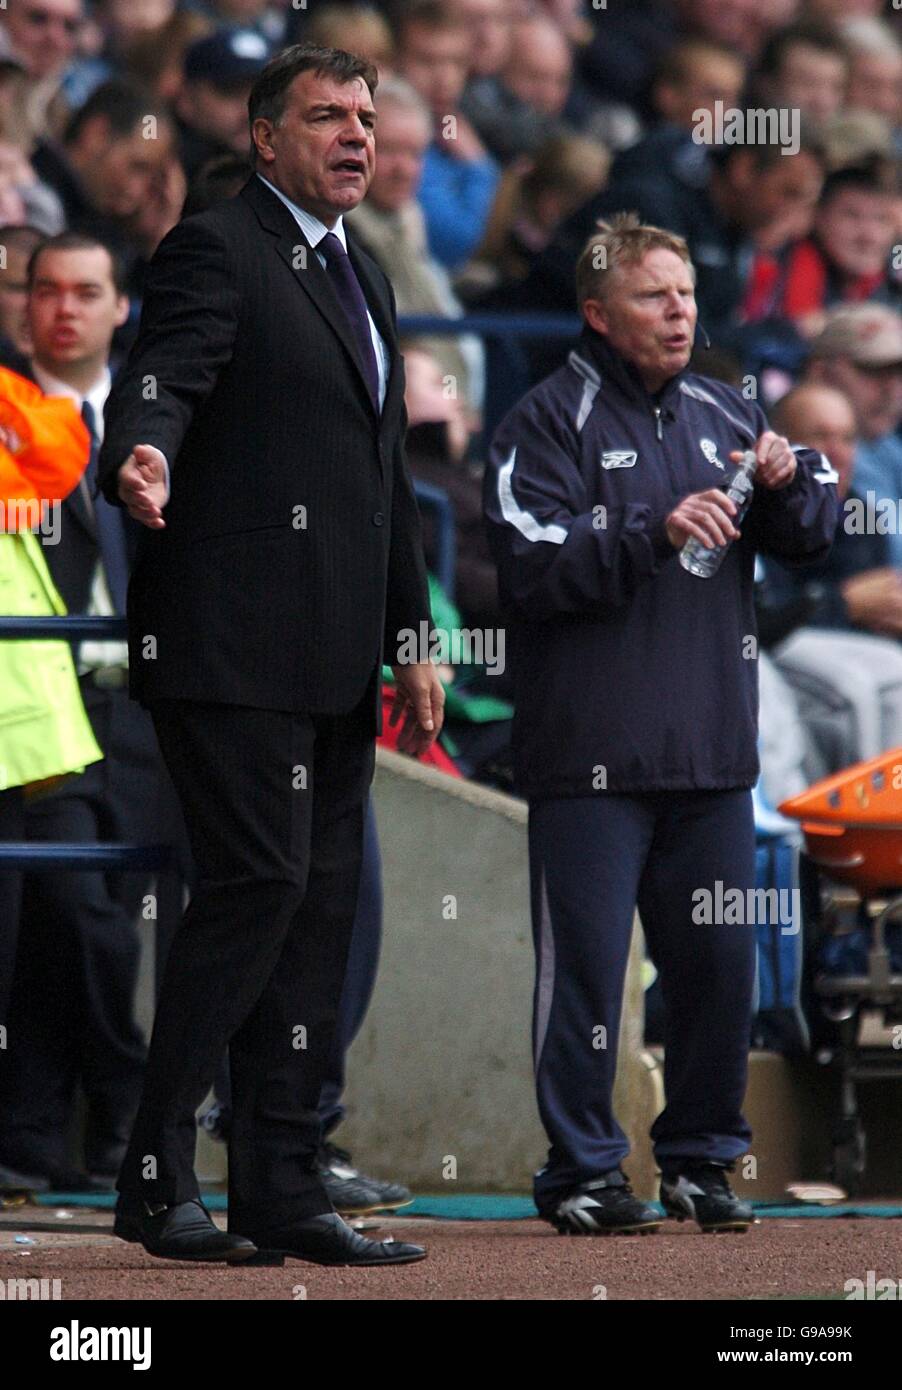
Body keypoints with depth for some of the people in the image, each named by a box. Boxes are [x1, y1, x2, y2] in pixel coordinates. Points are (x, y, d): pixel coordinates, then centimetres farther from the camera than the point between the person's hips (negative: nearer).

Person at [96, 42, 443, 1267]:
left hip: (333, 660, 9)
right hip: (234, 644, -9)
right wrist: (142, 458, -44)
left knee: (320, 907, 7)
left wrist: (413, 637, 23)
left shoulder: (362, 276, 21)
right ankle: (156, 1176, -9)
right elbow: (162, 380, -21)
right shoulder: (217, 249, -6)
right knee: (259, 881, -14)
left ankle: (283, 1195, 10)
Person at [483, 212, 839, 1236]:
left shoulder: (722, 416, 15)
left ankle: (701, 1154, 20)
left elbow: (812, 536, 16)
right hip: (590, 755, -5)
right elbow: (533, 563, -14)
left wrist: (787, 482, -5)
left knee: (719, 962, 8)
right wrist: (655, 530, -22)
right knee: (586, 967, -5)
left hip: (712, 751, 6)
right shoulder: (549, 421, -3)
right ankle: (580, 1169, 2)